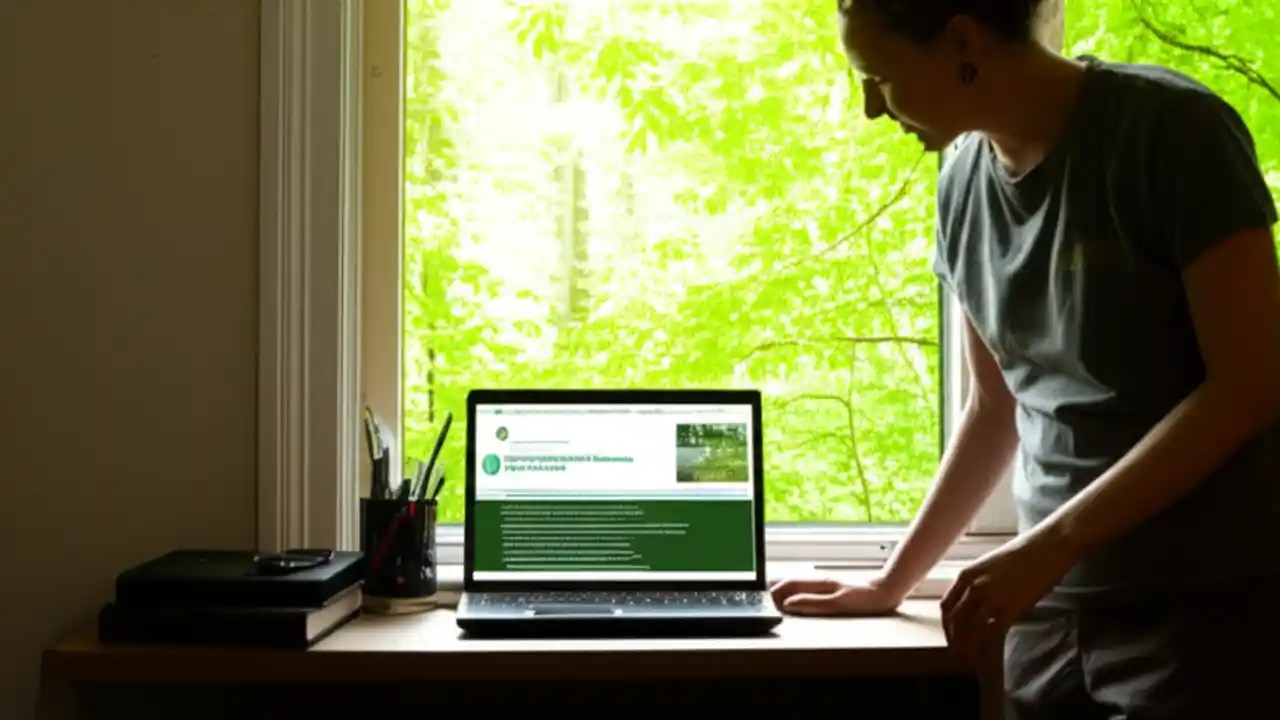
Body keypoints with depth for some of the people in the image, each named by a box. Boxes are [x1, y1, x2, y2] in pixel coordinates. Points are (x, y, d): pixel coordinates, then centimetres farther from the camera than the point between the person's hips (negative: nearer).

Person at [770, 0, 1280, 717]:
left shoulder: (1170, 129, -12)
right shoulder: (964, 183, 5)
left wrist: (1050, 545, -19)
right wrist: (892, 583, 14)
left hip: (1209, 602, -5)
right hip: (1053, 604, 5)